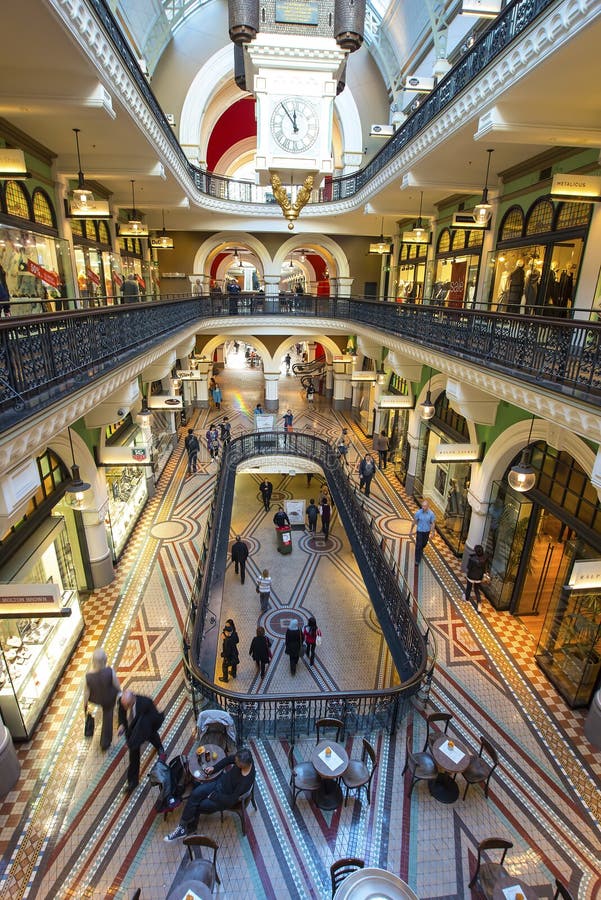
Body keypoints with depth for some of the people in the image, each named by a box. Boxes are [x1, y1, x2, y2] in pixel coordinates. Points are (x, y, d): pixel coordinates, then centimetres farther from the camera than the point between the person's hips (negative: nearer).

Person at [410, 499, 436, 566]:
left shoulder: (431, 514, -20)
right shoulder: (418, 512, -21)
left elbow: (432, 524, -10)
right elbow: (414, 522, -10)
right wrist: (411, 531, -4)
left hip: (427, 531, 2)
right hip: (419, 531, -2)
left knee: (424, 543, 24)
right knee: (418, 545, -5)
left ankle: (421, 549, 60)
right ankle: (417, 560, 8)